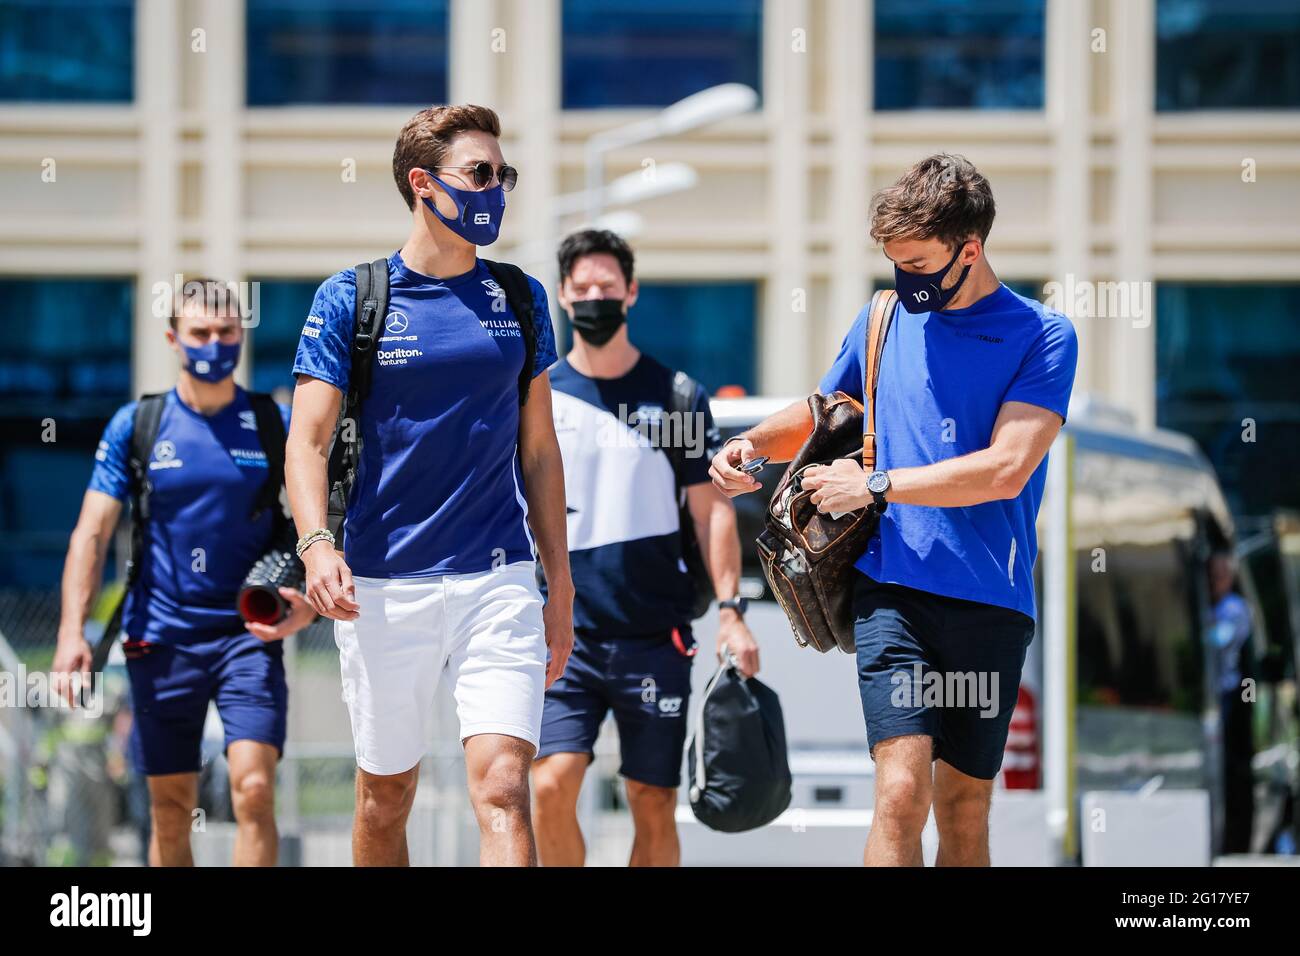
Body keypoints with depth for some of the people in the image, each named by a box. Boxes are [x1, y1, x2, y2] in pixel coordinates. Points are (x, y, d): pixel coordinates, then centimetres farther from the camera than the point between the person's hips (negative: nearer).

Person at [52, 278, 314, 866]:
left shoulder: (276, 427, 3)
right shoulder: (136, 425, 4)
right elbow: (92, 532, 1)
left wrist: (309, 602, -17)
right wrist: (72, 631, -12)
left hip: (249, 634, -1)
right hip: (161, 636, 1)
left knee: (253, 787, -16)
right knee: (171, 811, 7)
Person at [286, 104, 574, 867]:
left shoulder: (520, 300, 9)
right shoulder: (351, 299, 0)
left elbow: (539, 448, 14)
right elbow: (308, 439, -5)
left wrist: (562, 588, 12)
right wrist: (317, 545, -23)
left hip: (498, 580, 1)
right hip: (383, 586, -1)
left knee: (504, 789, -14)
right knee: (386, 796, 10)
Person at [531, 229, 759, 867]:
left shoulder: (676, 396, 5)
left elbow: (712, 510, 6)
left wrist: (730, 610, -4)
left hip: (655, 636, 0)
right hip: (565, 635, 0)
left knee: (654, 807, 1)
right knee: (551, 785, -15)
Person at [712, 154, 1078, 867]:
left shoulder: (1041, 336, -2)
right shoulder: (885, 319, 10)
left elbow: (1005, 469, -13)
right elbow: (820, 413, 26)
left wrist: (875, 485, -12)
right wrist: (751, 446, 6)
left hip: (991, 600, -1)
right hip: (891, 588, 1)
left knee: (964, 807, 7)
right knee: (902, 792, -15)